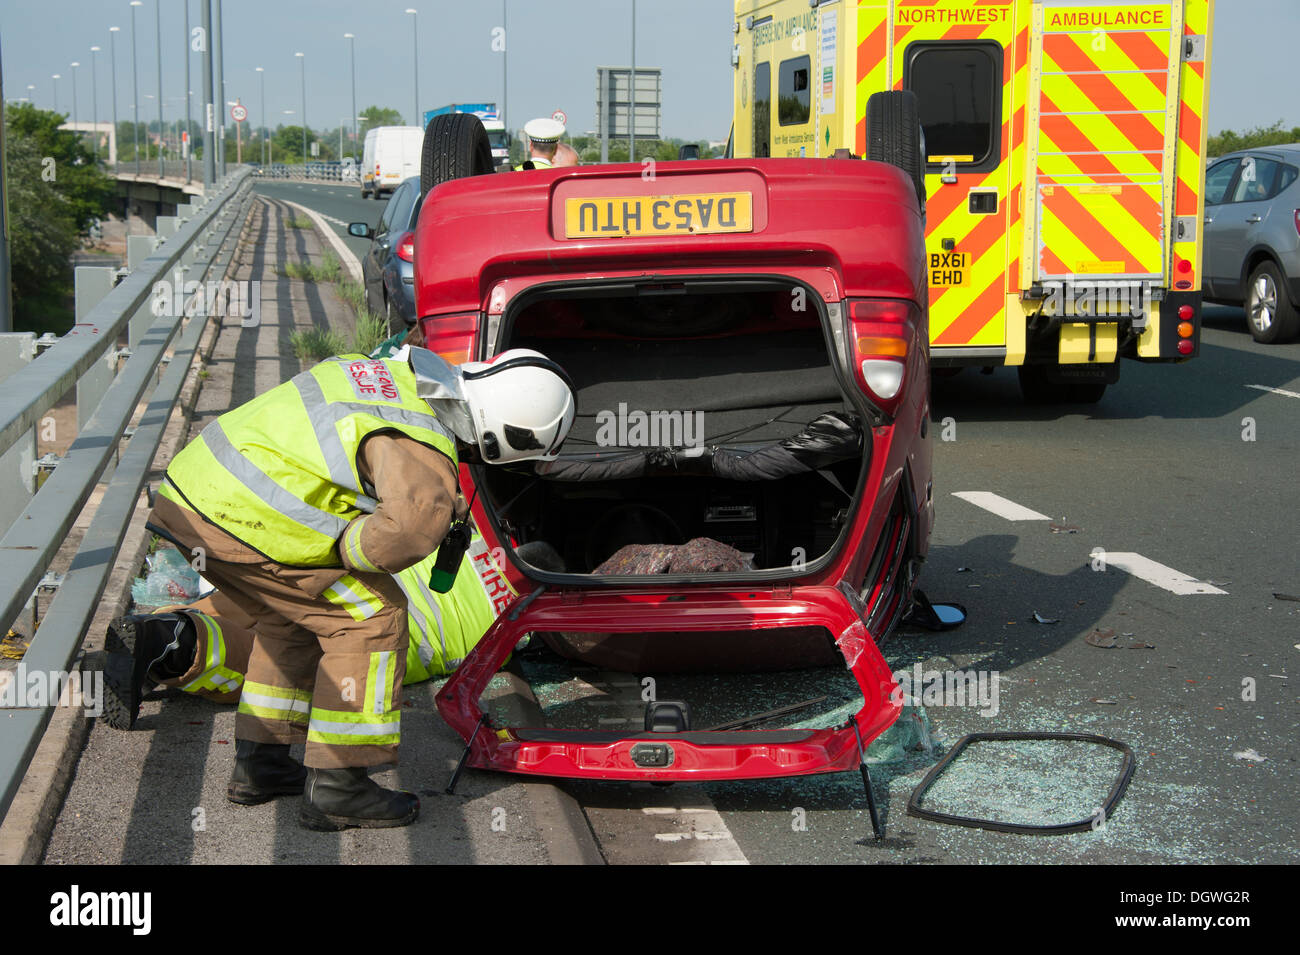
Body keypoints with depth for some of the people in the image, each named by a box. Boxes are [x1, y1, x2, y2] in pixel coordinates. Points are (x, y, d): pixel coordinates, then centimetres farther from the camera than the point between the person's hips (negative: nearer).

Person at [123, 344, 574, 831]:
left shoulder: (397, 372, 11)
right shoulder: (420, 447, -18)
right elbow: (410, 530, -38)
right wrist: (344, 546, -17)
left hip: (192, 485, 10)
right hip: (236, 522, -10)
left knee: (293, 616, 27)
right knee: (373, 614, -3)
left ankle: (258, 759, 32)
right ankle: (335, 786, 1)